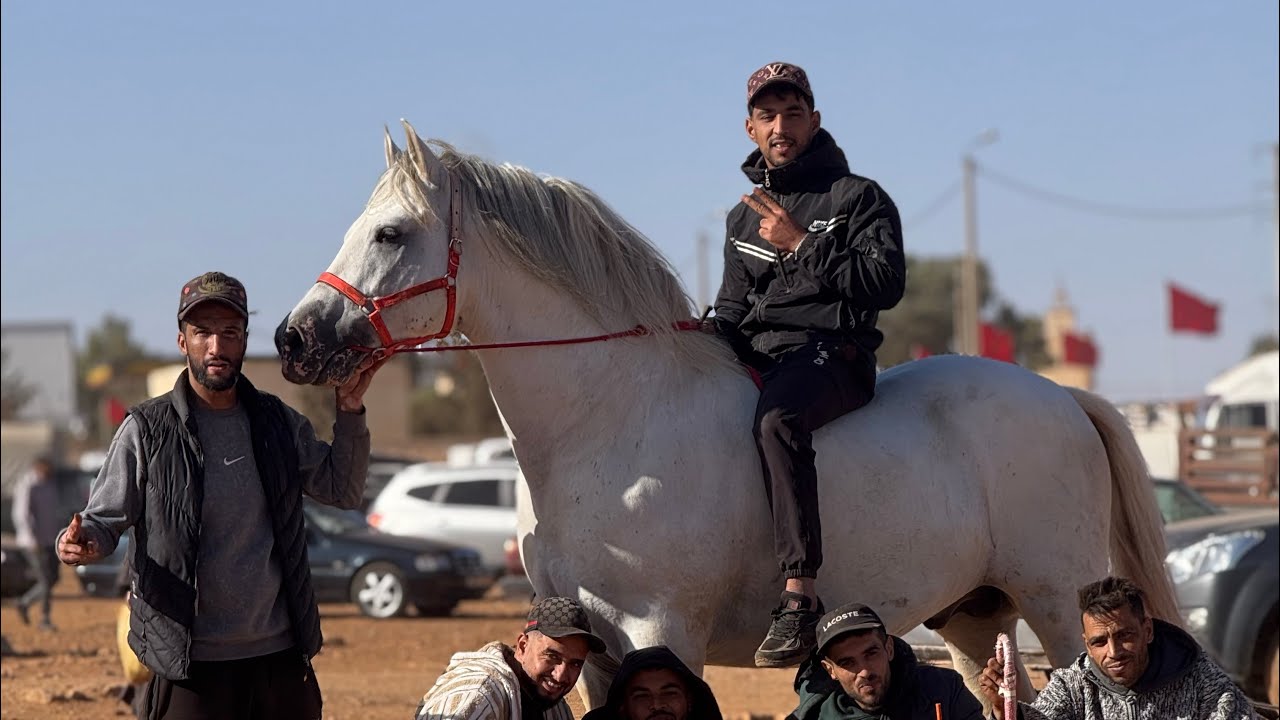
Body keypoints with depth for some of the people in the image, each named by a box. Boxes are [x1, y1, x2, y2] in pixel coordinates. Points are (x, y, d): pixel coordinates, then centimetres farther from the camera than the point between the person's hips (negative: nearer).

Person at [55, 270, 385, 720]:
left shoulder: (280, 423, 7)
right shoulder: (146, 430, -5)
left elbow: (343, 491, 14)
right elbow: (105, 519, -2)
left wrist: (349, 413, 2)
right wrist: (79, 544, -24)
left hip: (282, 655, 4)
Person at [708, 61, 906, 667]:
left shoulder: (858, 198, 5)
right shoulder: (744, 217, 24)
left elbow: (885, 284, -8)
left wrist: (800, 244, -12)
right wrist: (706, 336, 4)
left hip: (830, 352, -8)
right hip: (753, 359, 8)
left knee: (777, 419, -39)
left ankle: (800, 594, -48)